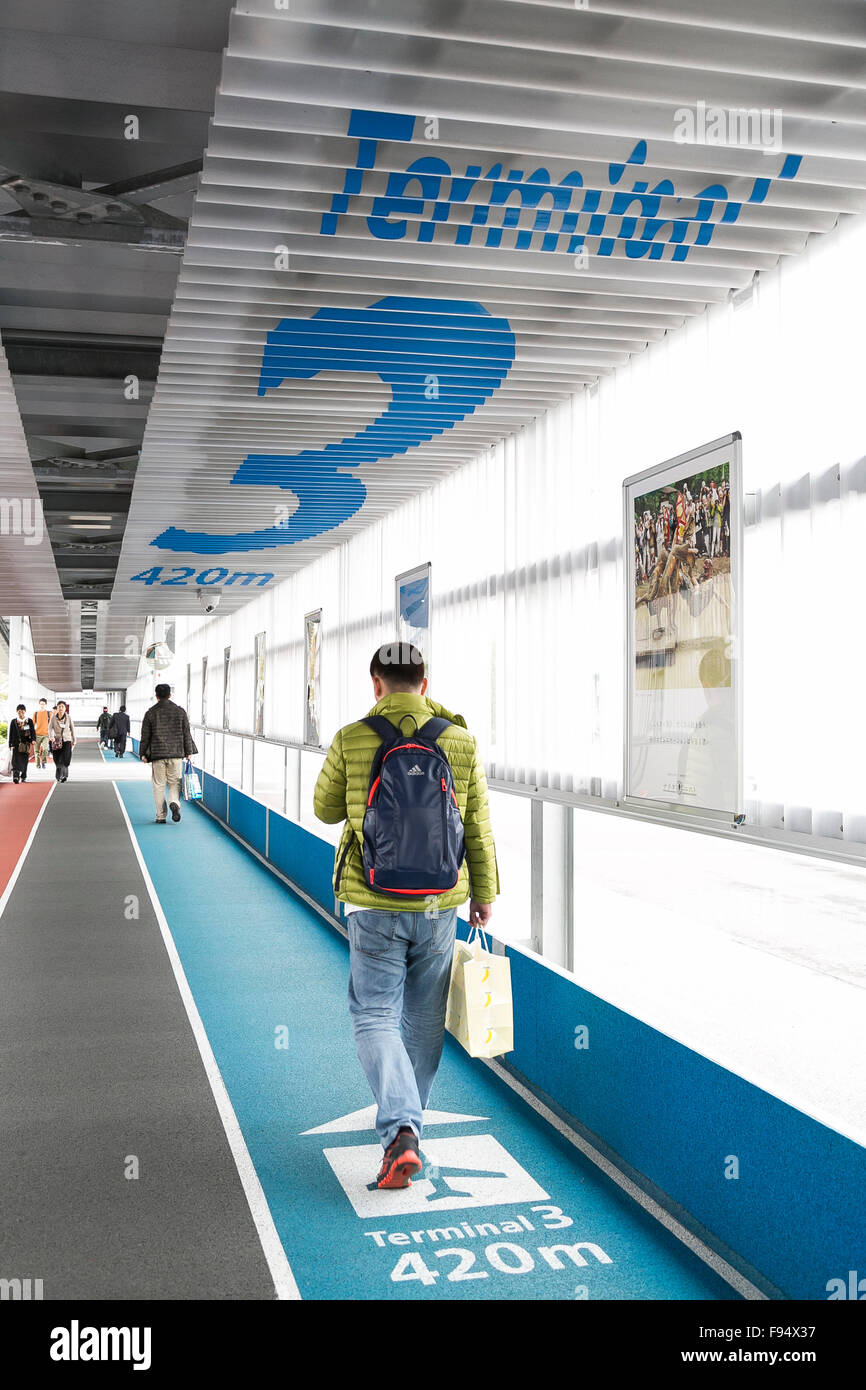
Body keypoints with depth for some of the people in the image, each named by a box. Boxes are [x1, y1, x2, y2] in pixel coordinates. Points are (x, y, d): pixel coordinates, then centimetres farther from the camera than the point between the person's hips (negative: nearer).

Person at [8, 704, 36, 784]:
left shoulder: (29, 721, 6)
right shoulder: (13, 721, 7)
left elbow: (33, 731, 1)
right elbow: (11, 734, 11)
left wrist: (33, 740, -16)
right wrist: (10, 744, 9)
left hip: (26, 744, 1)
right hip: (16, 744, -1)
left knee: (25, 761, 7)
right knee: (16, 760, -15)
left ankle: (23, 777, 20)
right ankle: (15, 776, -25)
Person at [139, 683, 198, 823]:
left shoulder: (151, 713, 0)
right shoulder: (180, 711, 3)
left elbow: (145, 736, 2)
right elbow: (186, 733, 5)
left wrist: (142, 754, 10)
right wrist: (189, 752, 10)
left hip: (157, 754, -1)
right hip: (176, 754, 1)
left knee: (159, 785, 5)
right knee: (175, 782, 11)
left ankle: (161, 816, 4)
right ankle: (174, 802, -17)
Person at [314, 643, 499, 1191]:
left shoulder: (352, 740, -8)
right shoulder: (461, 742, -3)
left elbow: (326, 809, 6)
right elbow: (478, 828, 2)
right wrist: (484, 893, 12)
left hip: (375, 904, -2)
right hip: (440, 903, 3)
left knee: (375, 1016, 4)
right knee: (424, 1017, 17)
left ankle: (400, 1131, -14)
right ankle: (408, 1119, 33)